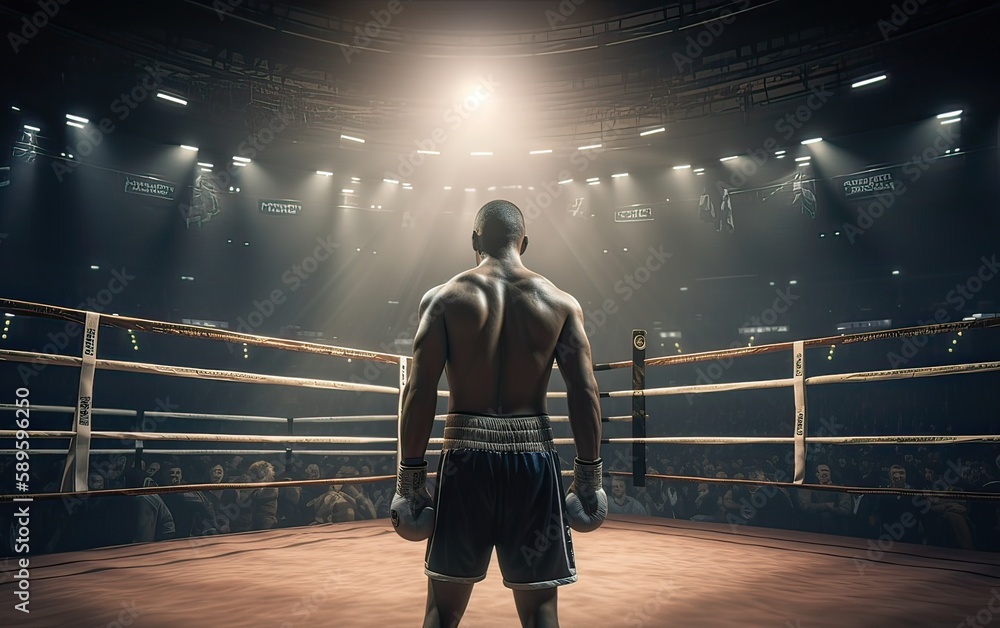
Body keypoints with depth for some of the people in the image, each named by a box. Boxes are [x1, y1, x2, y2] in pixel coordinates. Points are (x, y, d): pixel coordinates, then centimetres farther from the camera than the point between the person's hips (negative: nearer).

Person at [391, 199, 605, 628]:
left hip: (466, 454, 0)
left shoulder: (444, 298, 0)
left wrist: (410, 479, -1)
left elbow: (419, 392, -6)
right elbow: (585, 394, -1)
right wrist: (588, 477, 6)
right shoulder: (561, 303, 4)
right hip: (533, 456, 1)